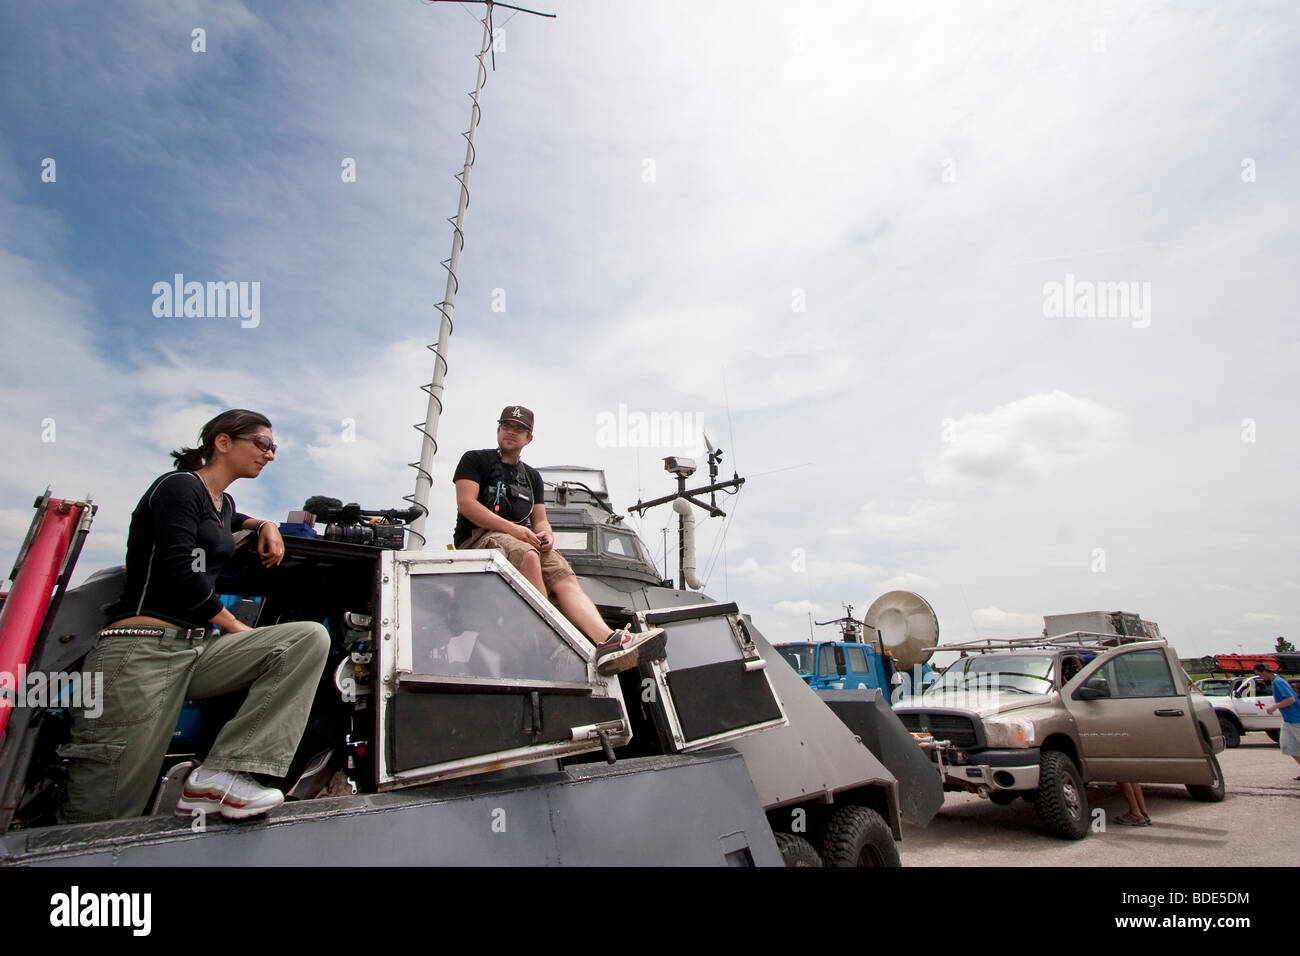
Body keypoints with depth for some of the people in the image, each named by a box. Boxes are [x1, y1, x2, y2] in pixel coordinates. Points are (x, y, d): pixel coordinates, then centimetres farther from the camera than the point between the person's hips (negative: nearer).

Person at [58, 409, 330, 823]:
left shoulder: (223, 502, 21)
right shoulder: (178, 486, -2)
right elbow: (180, 575, -12)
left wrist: (263, 525, 26)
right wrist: (240, 629, -2)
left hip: (198, 650, 8)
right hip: (142, 650, -8)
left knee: (310, 638, -17)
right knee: (99, 826, -14)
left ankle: (220, 773, -22)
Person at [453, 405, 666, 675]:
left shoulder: (532, 476, 28)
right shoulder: (475, 460, 12)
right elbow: (465, 503, -4)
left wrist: (546, 534, -4)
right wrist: (512, 529, -15)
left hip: (527, 541, 4)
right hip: (479, 537, -4)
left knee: (565, 578, -25)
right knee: (527, 554, -38)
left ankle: (607, 642, -46)